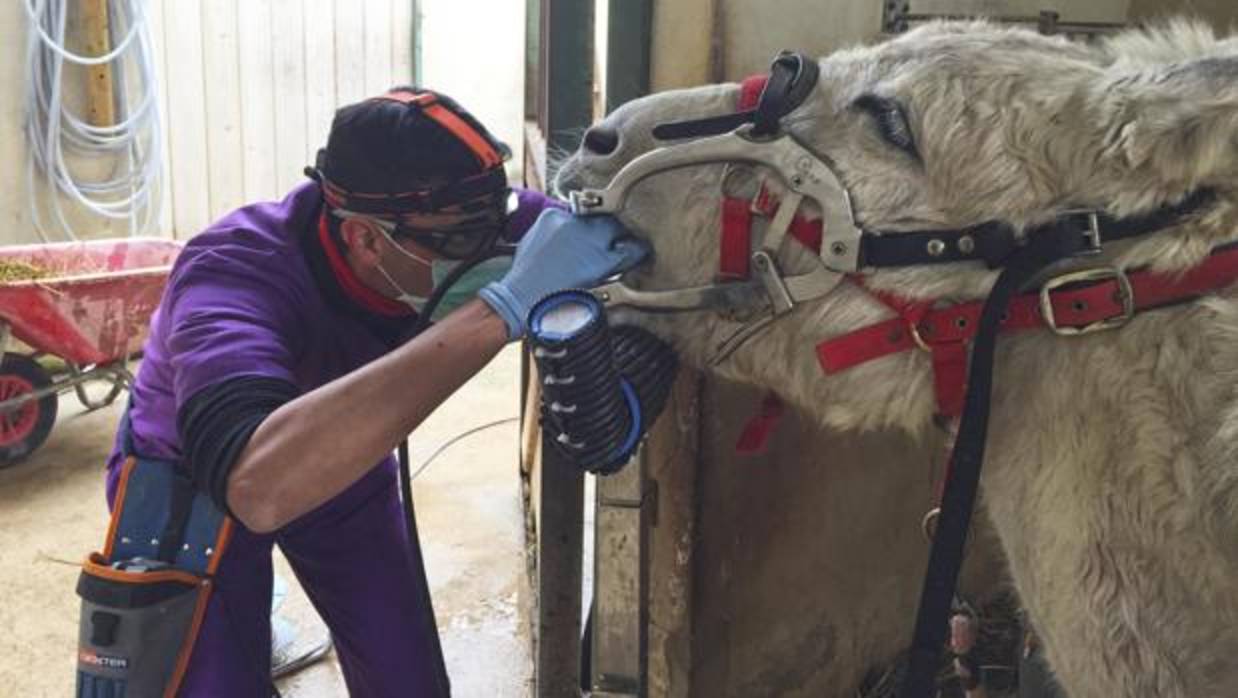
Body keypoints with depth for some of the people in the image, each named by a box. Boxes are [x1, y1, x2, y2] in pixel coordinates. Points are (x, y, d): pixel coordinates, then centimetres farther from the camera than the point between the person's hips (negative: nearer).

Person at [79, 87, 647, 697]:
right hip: (196, 487, -3)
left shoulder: (458, 218, -27)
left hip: (344, 466, 4)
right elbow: (259, 487, -58)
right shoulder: (232, 275, -40)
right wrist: (501, 307, -60)